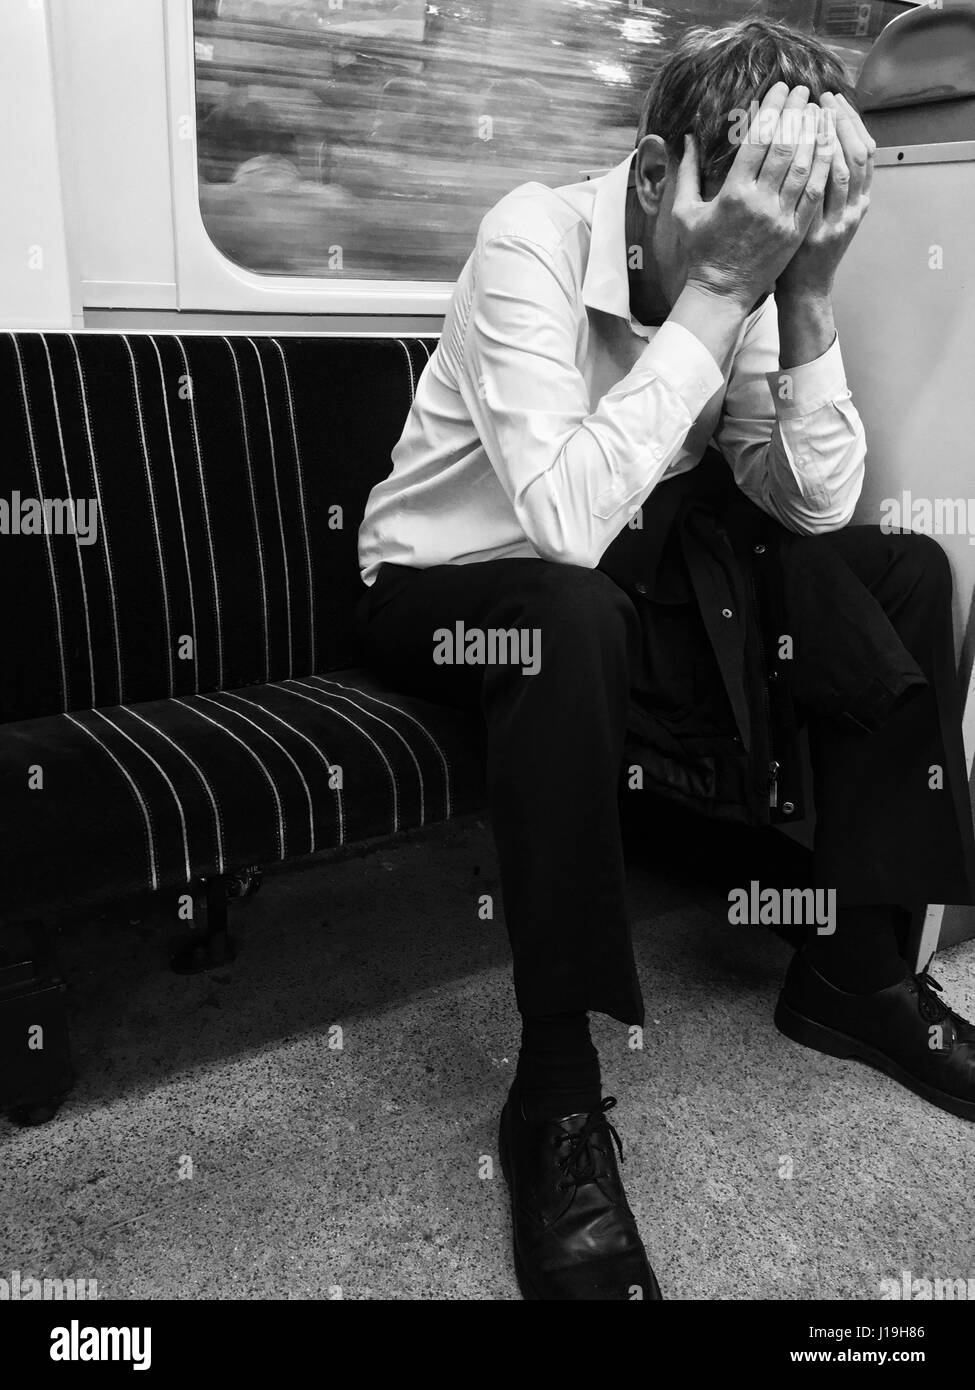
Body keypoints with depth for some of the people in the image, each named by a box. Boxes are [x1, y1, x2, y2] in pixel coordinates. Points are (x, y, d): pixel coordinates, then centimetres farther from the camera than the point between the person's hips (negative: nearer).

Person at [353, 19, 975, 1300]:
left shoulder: (746, 278, -5)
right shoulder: (535, 238, -23)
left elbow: (817, 506, -11)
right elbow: (567, 521, -36)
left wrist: (805, 297, -21)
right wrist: (715, 291, -33)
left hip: (625, 578, 6)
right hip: (451, 586, -5)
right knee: (575, 617, -40)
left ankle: (854, 968, 4)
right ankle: (557, 1095, -25)